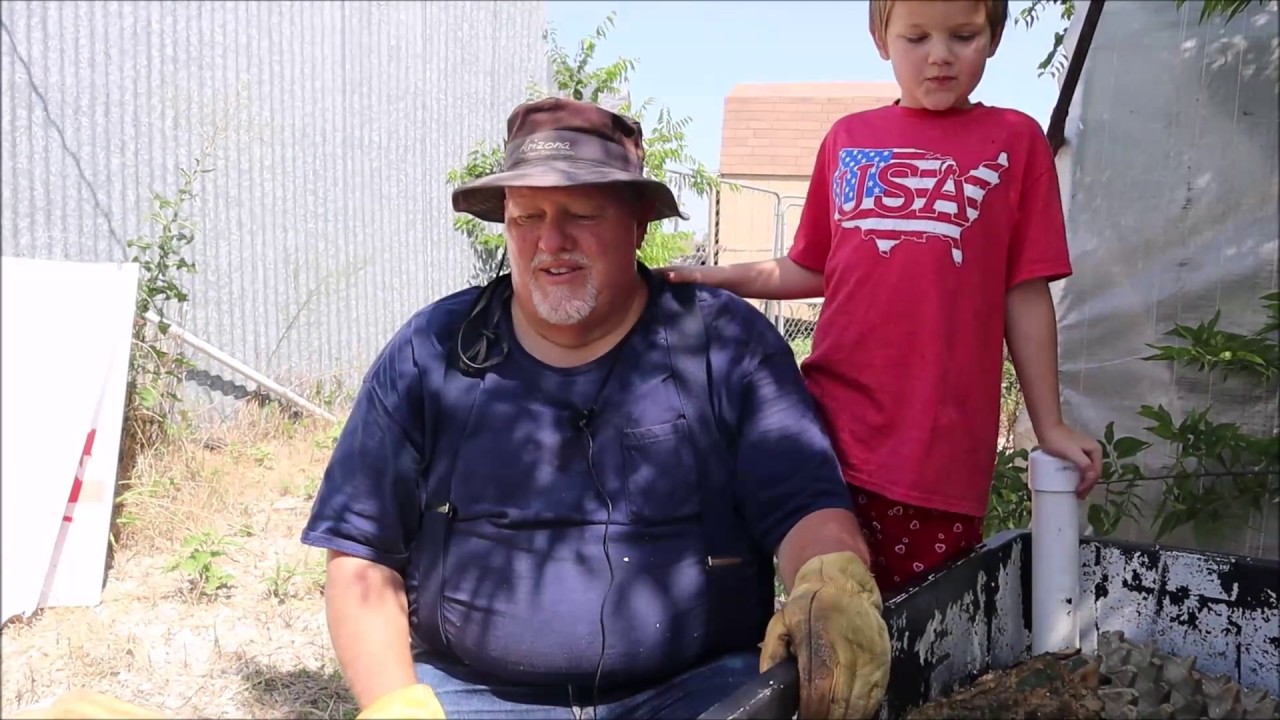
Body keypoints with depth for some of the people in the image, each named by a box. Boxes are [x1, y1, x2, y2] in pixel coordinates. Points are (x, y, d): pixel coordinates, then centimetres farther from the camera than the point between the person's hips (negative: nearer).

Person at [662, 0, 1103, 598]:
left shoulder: (1014, 141, 7)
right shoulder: (847, 139, 13)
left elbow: (1026, 295, 6)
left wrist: (1048, 425, 6)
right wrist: (724, 279, 3)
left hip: (944, 444, -1)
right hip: (832, 423, 2)